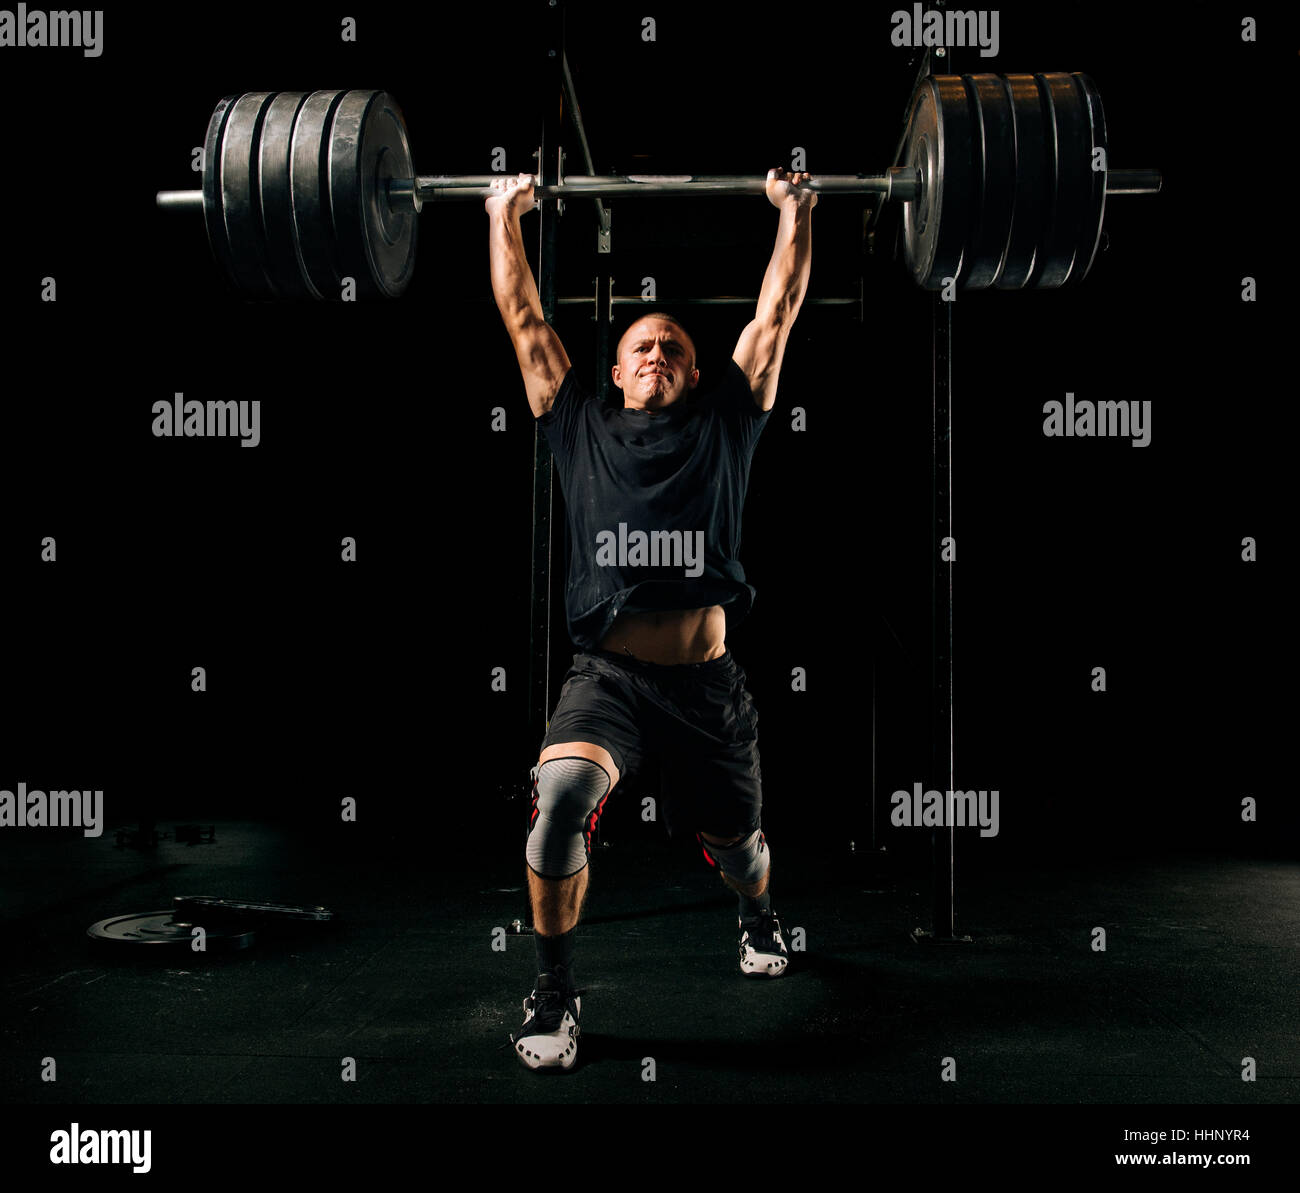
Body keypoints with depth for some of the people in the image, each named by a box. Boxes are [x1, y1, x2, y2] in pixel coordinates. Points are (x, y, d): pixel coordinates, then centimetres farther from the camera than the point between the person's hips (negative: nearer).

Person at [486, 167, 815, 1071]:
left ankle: (759, 917, 56)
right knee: (560, 795, -29)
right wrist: (504, 215, 21)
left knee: (734, 842, 17)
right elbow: (524, 318, 16)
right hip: (609, 678, -1)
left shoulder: (724, 428, 10)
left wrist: (797, 212, 16)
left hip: (707, 683, 1)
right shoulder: (582, 429, 11)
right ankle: (555, 994, -8)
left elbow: (777, 315, 12)